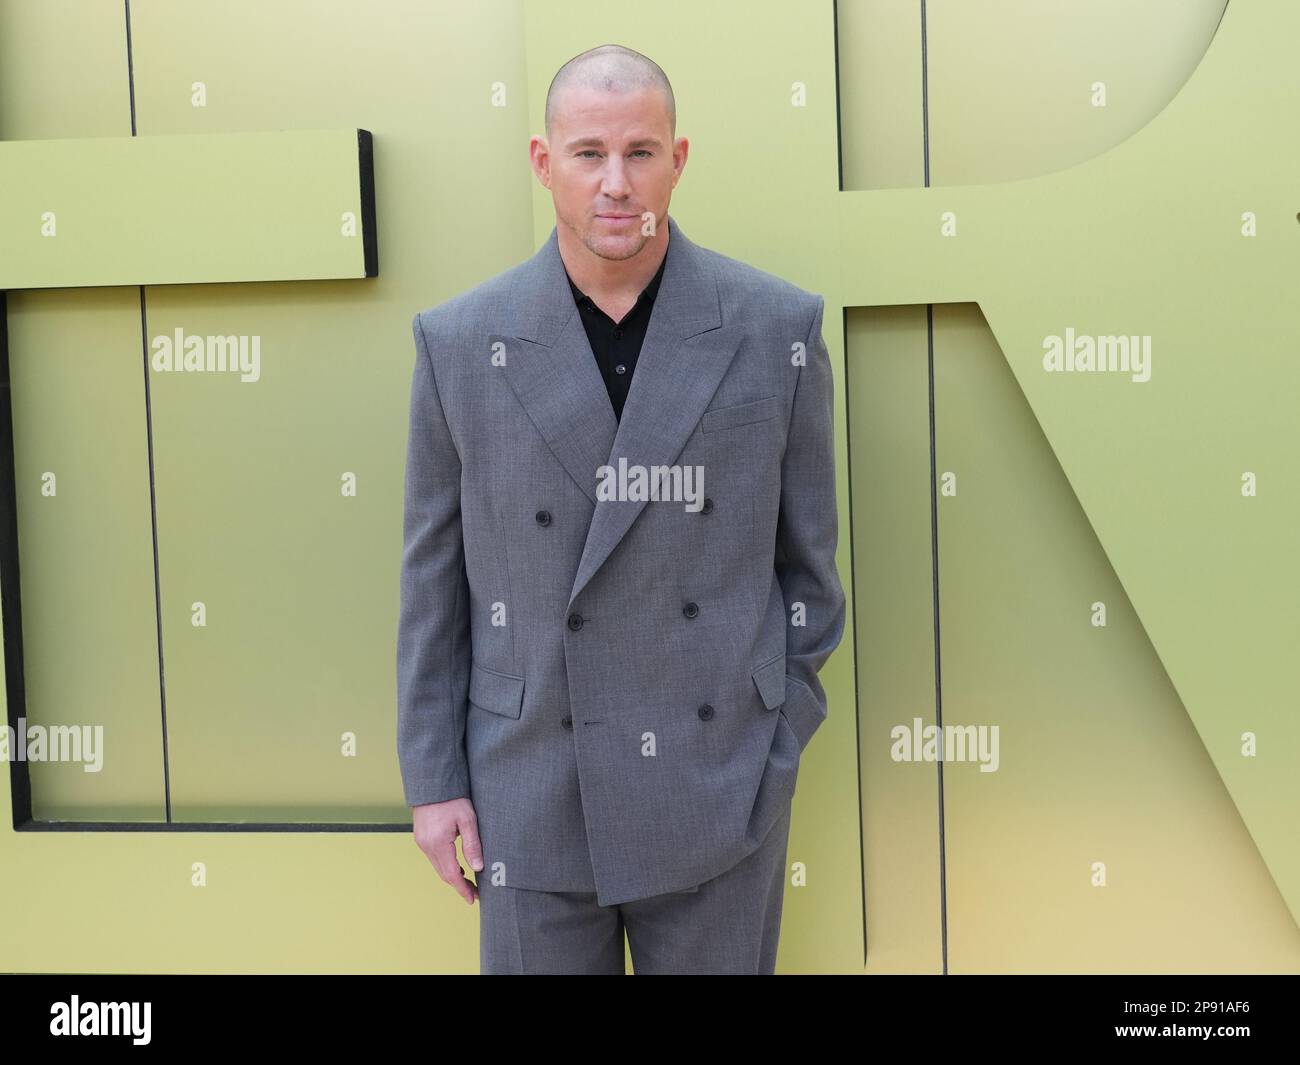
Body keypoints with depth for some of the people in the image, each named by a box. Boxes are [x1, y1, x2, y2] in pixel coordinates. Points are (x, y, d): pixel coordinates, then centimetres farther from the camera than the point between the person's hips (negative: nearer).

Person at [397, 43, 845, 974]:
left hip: (716, 782, 0)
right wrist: (433, 780, 1)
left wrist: (785, 752, 0)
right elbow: (437, 573, 1)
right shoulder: (460, 341, -6)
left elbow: (804, 549, 0)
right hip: (536, 786, 1)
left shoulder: (776, 327, -8)